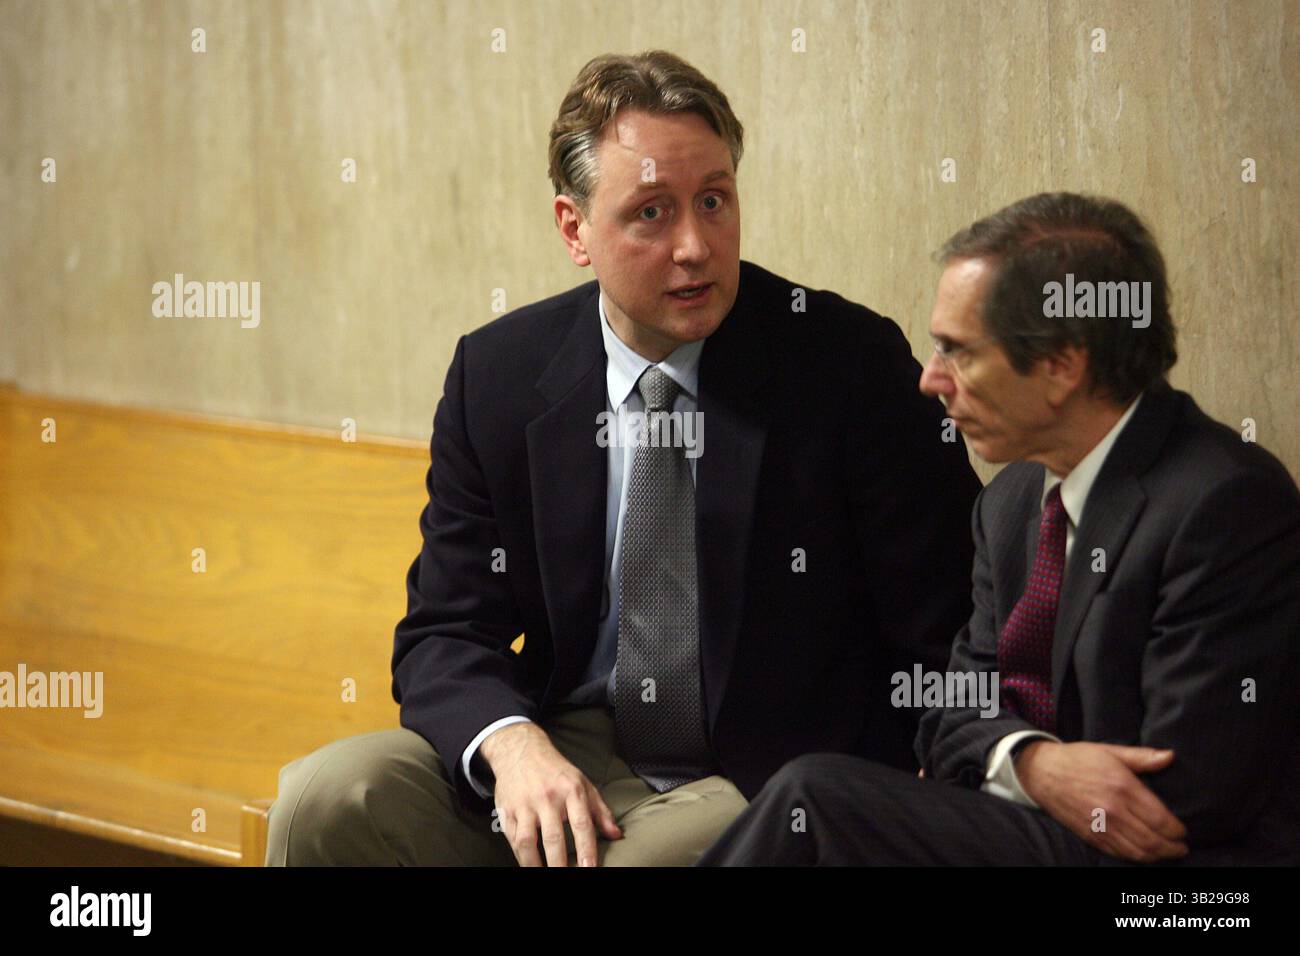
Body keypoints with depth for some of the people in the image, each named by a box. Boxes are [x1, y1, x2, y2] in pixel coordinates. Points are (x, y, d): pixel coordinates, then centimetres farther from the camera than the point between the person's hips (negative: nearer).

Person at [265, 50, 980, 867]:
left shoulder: (853, 363, -8)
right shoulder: (497, 376, 1)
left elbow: (950, 644, -5)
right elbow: (444, 633, 3)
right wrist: (512, 743, -19)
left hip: (761, 783, -3)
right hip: (565, 762, 3)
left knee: (667, 845, -35)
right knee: (324, 800, -20)